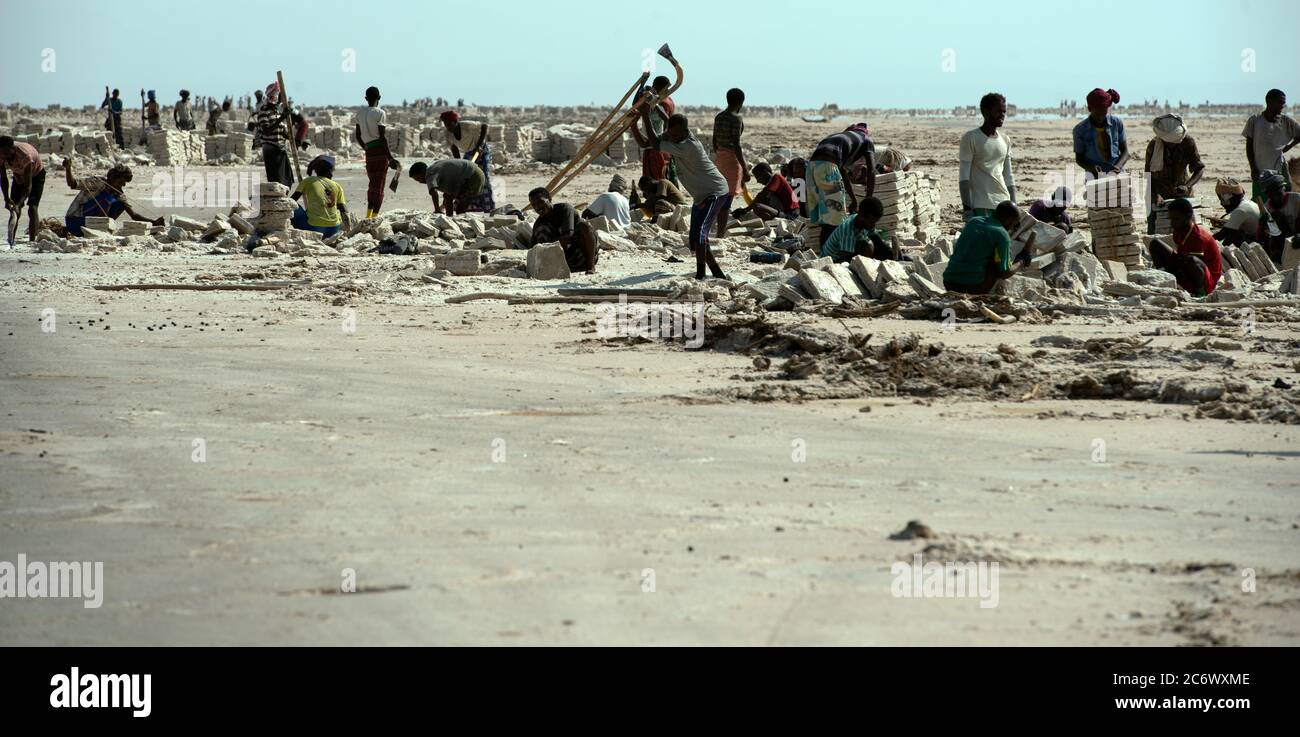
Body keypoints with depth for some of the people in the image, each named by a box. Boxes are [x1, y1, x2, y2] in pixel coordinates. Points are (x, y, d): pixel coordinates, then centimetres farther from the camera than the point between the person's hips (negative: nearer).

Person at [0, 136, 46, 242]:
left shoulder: (25, 155, -42)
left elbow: (28, 185, -41)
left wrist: (18, 204, -50)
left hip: (36, 174, -5)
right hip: (18, 175, 5)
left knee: (32, 208, -19)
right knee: (14, 210, 0)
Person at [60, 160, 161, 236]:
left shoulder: (119, 194, 5)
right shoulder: (97, 182, -14)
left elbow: (133, 215, 2)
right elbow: (73, 184, -23)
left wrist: (152, 221, -10)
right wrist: (68, 169, -41)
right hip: (75, 221, -7)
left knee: (120, 205, -4)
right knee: (107, 198, -24)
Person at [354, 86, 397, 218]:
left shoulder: (360, 113, 10)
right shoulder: (380, 113, -7)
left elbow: (358, 136, 15)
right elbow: (383, 136, -12)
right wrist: (390, 156, -11)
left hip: (369, 151, 5)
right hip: (381, 150, -5)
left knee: (372, 183, 14)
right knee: (379, 184, -3)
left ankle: (368, 216, 3)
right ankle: (374, 216, -9)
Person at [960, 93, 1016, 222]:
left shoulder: (1005, 141, 16)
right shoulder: (971, 138, -3)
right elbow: (964, 176, -7)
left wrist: (1013, 206, 14)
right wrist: (967, 207, -15)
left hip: (1003, 202, 6)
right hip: (980, 205, -6)